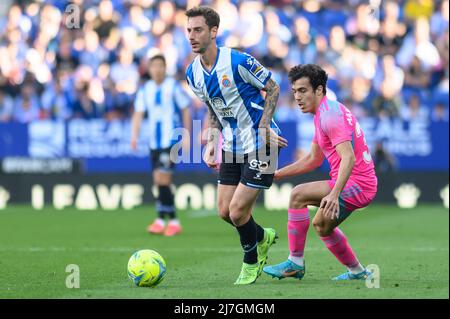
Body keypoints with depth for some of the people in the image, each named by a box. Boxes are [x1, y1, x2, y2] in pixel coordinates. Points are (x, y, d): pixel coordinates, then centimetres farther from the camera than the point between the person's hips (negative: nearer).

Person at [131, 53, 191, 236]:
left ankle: (162, 219, -12)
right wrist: (134, 135, -11)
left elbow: (185, 110, 1)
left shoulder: (174, 87, -5)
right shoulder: (145, 90, 6)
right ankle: (173, 221, 13)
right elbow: (138, 113, 3)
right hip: (155, 142, 5)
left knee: (161, 177, -16)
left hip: (172, 140, -5)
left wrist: (186, 136, -1)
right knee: (161, 181, 6)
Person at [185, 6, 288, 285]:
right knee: (225, 211, 6)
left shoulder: (238, 61, -20)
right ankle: (264, 237, 36)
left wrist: (262, 128, -18)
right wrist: (211, 144, 3)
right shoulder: (193, 73, 1)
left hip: (259, 145, -7)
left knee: (238, 211, -8)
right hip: (232, 146, 7)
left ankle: (251, 263, 18)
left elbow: (273, 88, -9)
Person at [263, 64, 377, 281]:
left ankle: (295, 263, -12)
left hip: (356, 184, -11)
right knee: (321, 225, 24)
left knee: (299, 194, -18)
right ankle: (357, 271, 34)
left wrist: (334, 194, -39)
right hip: (361, 185, 11)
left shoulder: (330, 114, -18)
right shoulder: (322, 114, 15)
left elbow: (349, 158, -29)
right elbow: (313, 159, 23)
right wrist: (276, 174, 20)